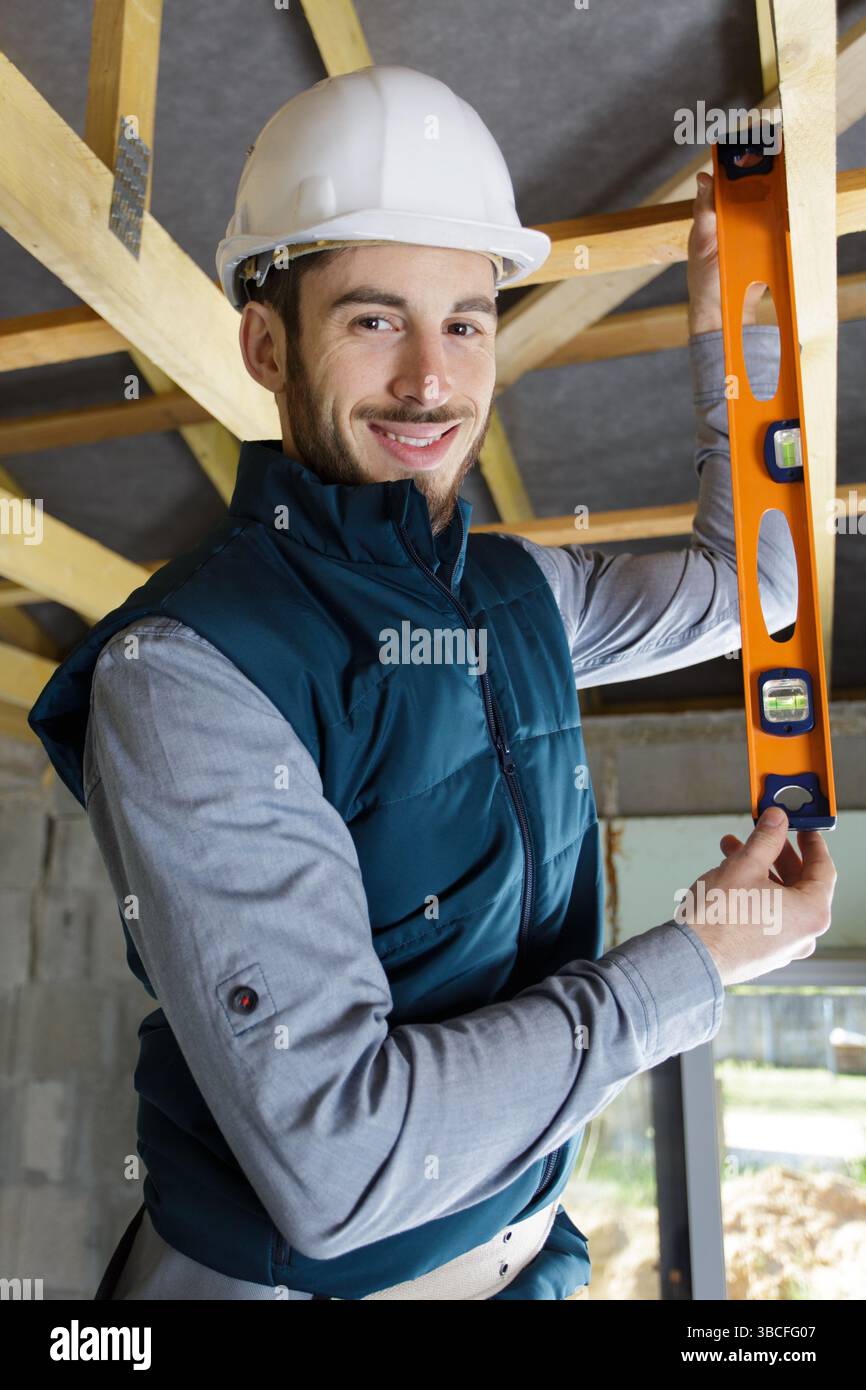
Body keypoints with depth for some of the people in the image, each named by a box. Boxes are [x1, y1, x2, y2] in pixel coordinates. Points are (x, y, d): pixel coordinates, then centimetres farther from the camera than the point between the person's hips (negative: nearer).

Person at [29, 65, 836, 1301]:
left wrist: (724, 328, 7)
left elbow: (748, 581, 14)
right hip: (305, 1270, -6)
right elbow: (333, 1159, -30)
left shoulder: (519, 590, -4)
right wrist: (697, 966, -22)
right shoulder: (183, 673, -26)